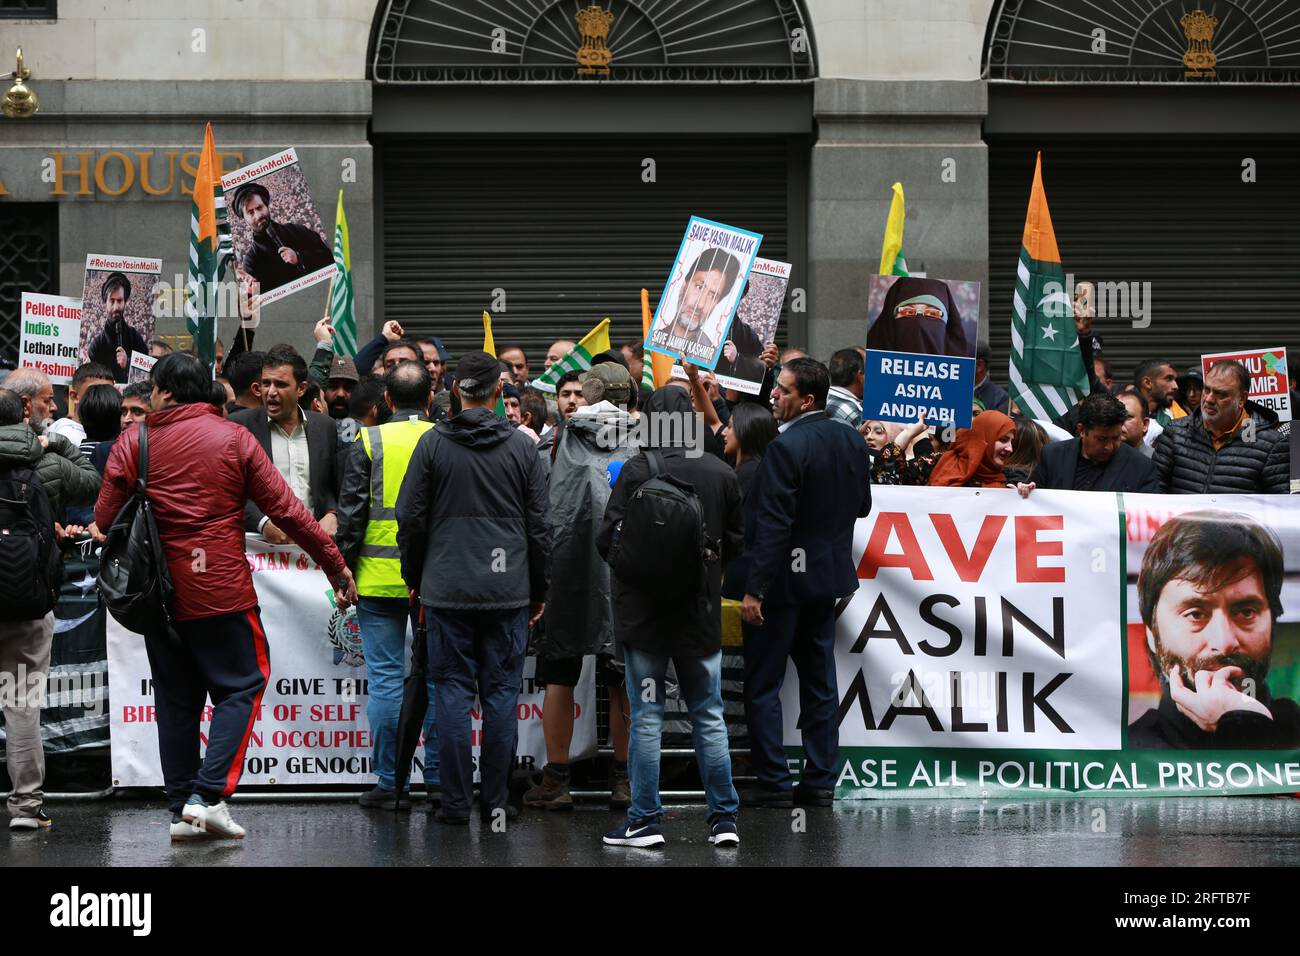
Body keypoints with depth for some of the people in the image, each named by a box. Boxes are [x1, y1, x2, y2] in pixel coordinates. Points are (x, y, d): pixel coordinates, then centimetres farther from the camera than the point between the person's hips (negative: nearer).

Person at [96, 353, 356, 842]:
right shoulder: (233, 438, -3)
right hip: (222, 590, -3)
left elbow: (104, 522, -3)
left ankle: (182, 810, 12)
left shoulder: (132, 443, 0)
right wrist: (336, 566, 4)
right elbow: (286, 510, -3)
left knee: (176, 701, 12)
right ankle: (209, 795, -10)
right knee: (240, 688, 5)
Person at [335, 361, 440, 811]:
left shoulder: (369, 442, -3)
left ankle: (390, 784, 3)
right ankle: (439, 780, 10)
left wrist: (343, 571, 3)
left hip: (380, 579, -2)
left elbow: (351, 513, -4)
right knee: (436, 676, 9)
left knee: (386, 677, 2)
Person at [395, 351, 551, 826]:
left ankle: (456, 801, 1)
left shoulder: (433, 443, -1)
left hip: (448, 591, 0)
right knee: (501, 693, 5)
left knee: (453, 693, 3)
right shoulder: (521, 446, 1)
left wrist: (416, 580, 13)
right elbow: (539, 525, 5)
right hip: (508, 591, 0)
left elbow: (411, 519, 1)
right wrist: (539, 590, 14)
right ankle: (496, 801, 5)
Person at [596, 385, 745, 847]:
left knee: (647, 717, 3)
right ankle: (724, 818, 12)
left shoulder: (636, 471, -13)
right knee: (709, 716, 10)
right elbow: (736, 542, 7)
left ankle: (645, 820, 5)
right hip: (701, 615, 3)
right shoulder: (721, 473, -1)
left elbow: (607, 540, -12)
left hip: (645, 613, -3)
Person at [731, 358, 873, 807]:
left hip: (784, 581, -8)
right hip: (828, 576, 8)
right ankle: (820, 781, 14)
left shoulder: (786, 447, -20)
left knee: (762, 684, 2)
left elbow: (773, 524, -22)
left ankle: (773, 782, 2)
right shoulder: (851, 442, 3)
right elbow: (862, 504, 13)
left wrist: (754, 589, -20)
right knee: (820, 682, 13)